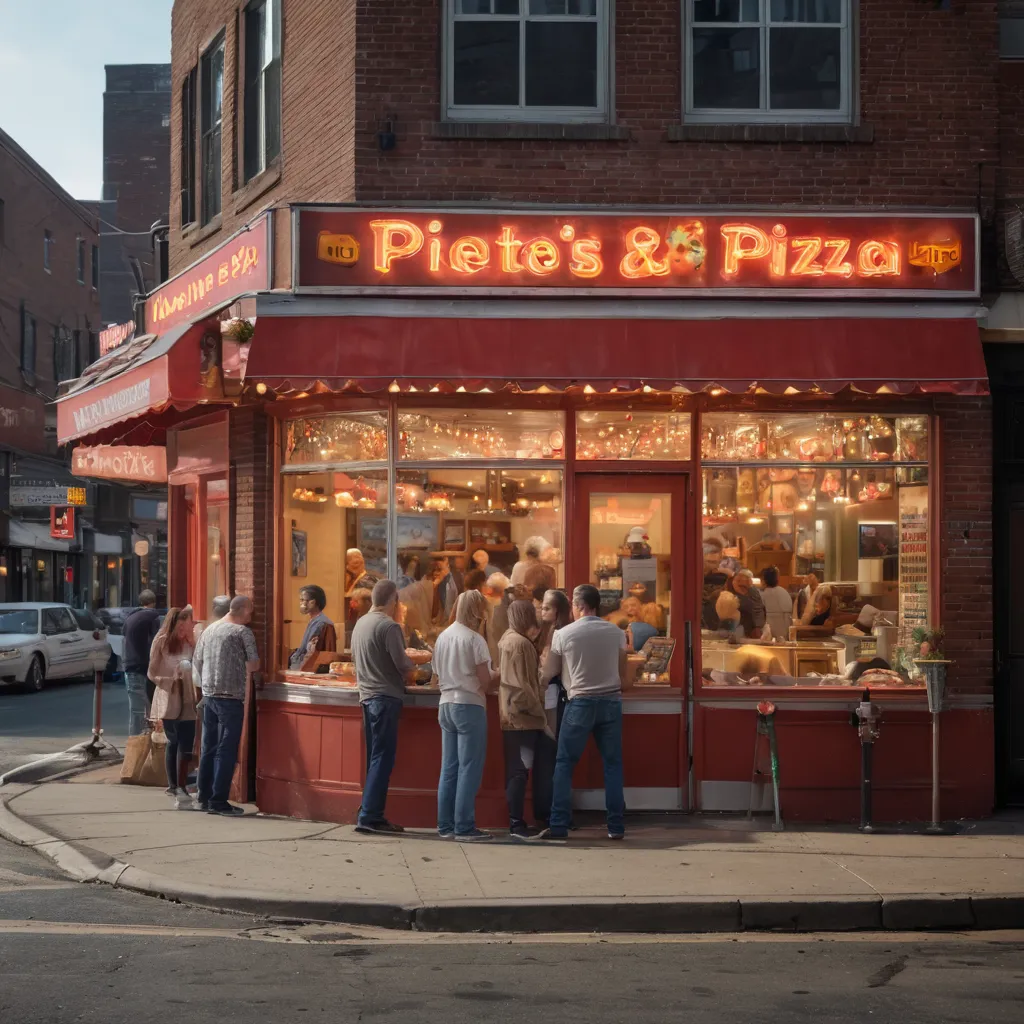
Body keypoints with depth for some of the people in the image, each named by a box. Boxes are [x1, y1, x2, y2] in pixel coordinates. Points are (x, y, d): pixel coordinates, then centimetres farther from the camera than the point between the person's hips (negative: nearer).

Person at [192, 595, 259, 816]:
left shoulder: (209, 630, 11)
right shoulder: (242, 632, -8)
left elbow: (197, 660, 15)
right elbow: (254, 663, -11)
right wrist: (253, 673, 11)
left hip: (208, 696, 7)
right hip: (231, 697, -7)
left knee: (208, 748, 13)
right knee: (226, 751, -3)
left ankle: (204, 797, 18)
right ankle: (218, 801, -3)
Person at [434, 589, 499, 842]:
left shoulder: (443, 637, 9)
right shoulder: (474, 639, -12)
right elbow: (485, 683, -12)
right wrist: (497, 676, 7)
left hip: (446, 704, 7)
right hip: (469, 706, -7)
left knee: (449, 768, 11)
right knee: (469, 769, -3)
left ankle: (446, 826, 13)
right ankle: (464, 828, -4)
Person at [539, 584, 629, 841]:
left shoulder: (564, 634, -4)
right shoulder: (616, 633, 3)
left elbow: (548, 675, 4)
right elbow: (623, 676, 11)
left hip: (580, 703, -2)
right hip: (611, 702, 2)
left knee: (564, 763, 5)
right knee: (613, 764, 8)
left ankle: (559, 825, 2)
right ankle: (616, 826, 6)